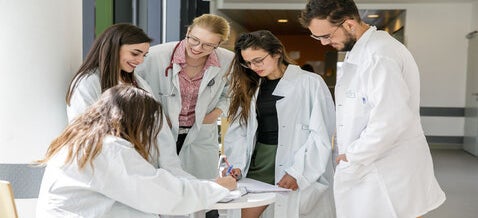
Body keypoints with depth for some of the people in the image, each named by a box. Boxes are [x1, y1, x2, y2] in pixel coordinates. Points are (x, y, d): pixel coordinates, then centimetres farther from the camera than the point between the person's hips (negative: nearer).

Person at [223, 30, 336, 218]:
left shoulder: (310, 83, -5)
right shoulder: (250, 87, 13)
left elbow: (322, 133, -10)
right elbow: (239, 130, 6)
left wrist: (298, 172, -15)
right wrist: (237, 165, -8)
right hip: (258, 164, 5)